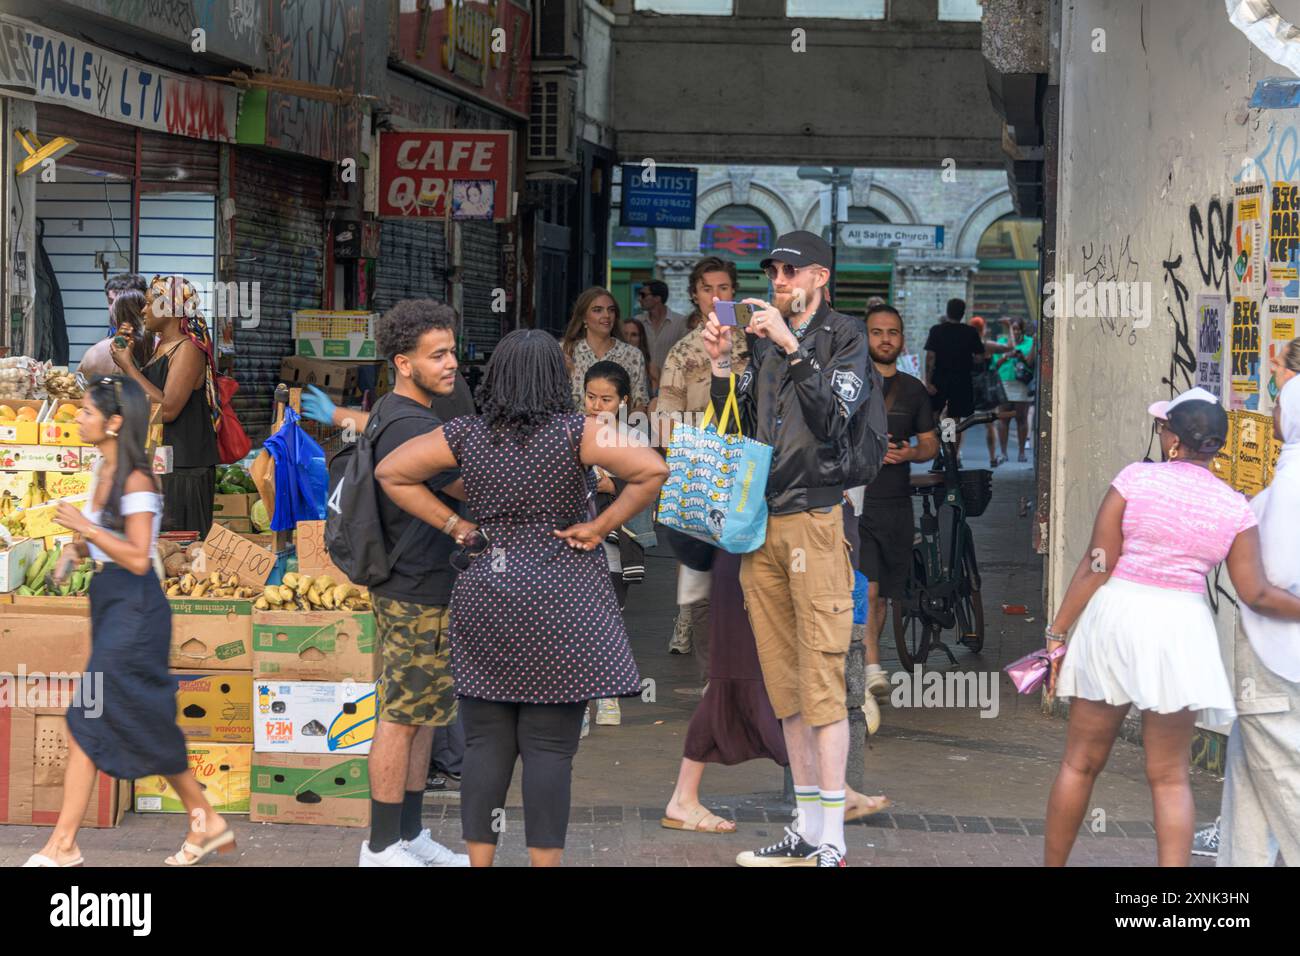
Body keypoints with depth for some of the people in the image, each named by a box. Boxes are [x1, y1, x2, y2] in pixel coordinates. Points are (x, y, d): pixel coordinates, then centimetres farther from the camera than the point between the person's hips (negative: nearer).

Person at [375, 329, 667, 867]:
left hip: (484, 597, 3)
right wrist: (601, 526, -8)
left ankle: (479, 860, 10)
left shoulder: (465, 436, 0)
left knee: (486, 745, 8)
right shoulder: (575, 433, -9)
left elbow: (390, 473, 6)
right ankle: (544, 861, 2)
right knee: (549, 748, 0)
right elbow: (652, 470, -17)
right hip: (560, 602, -3)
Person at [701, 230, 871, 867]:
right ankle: (805, 832, 15)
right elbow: (738, 430, 16)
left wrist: (792, 348, -18)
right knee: (784, 682, 8)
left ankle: (831, 843, -10)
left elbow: (832, 415, -15)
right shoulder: (763, 340, 17)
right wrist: (720, 366, 4)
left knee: (821, 679, -10)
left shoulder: (844, 336, 0)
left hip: (816, 518, -7)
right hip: (761, 519, 7)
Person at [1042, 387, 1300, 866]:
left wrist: (1058, 633, -2)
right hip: (1180, 630, 1)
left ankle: (1053, 867, 20)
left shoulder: (1137, 477, -5)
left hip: (1115, 617, -1)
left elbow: (1096, 566, -7)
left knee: (1080, 763, 11)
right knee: (1169, 776, 8)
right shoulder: (1234, 508, 0)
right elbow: (1256, 594, -2)